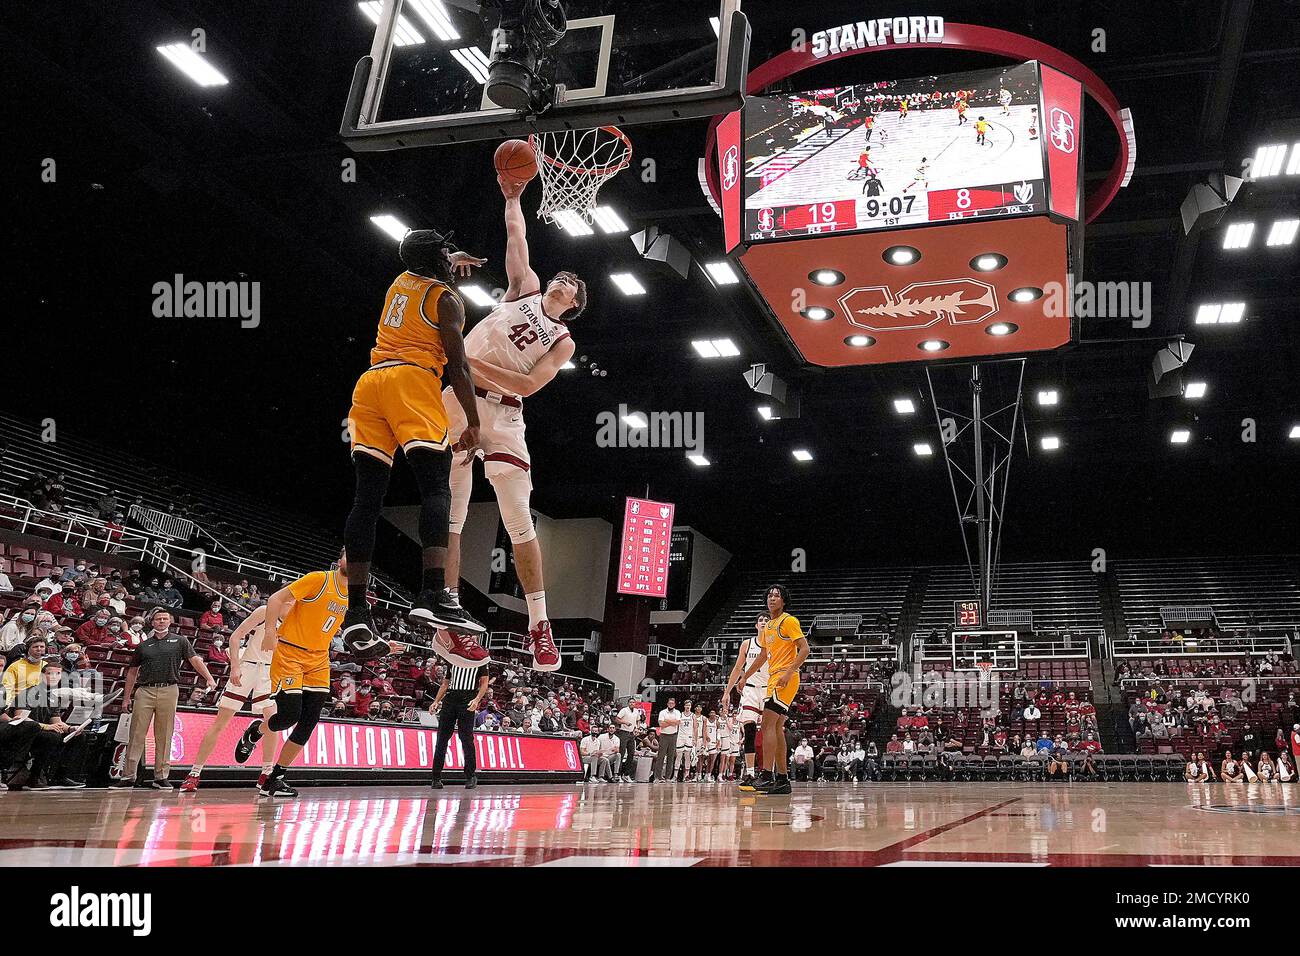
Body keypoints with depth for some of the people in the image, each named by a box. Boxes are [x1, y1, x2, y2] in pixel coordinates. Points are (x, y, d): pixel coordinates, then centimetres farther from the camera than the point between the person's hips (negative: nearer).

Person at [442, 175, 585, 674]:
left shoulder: (563, 342, 7)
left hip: (501, 413, -2)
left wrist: (475, 366, -15)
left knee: (520, 522, -5)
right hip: (456, 398, 2)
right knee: (449, 517, -1)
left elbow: (529, 384, -8)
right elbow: (516, 231, 20)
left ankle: (539, 625, 1)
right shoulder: (525, 287, 16)